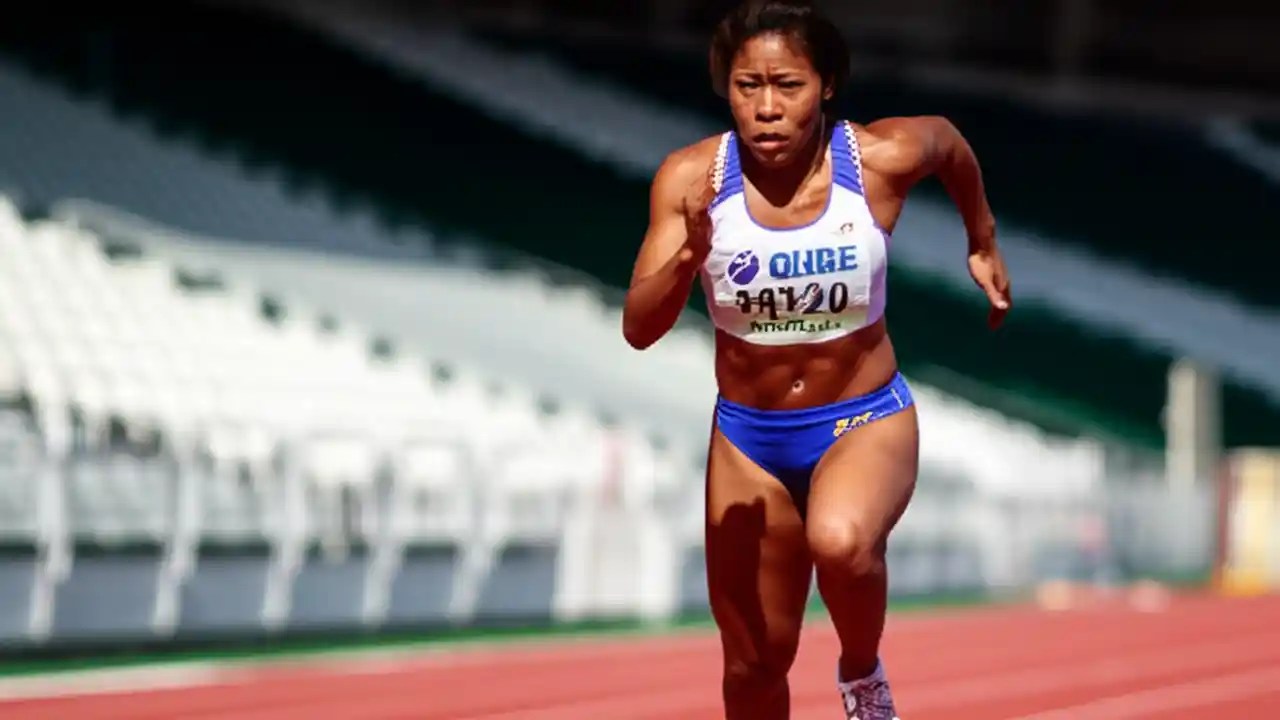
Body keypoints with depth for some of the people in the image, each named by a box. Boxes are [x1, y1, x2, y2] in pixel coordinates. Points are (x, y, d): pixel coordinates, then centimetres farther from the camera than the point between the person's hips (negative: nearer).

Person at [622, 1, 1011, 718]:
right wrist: (689, 258, -40)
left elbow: (950, 141, 7)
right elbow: (639, 329, -21)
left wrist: (984, 246, 20)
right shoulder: (692, 178, -17)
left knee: (841, 542, -35)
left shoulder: (885, 157, -17)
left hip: (868, 421, -2)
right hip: (747, 436, 2)